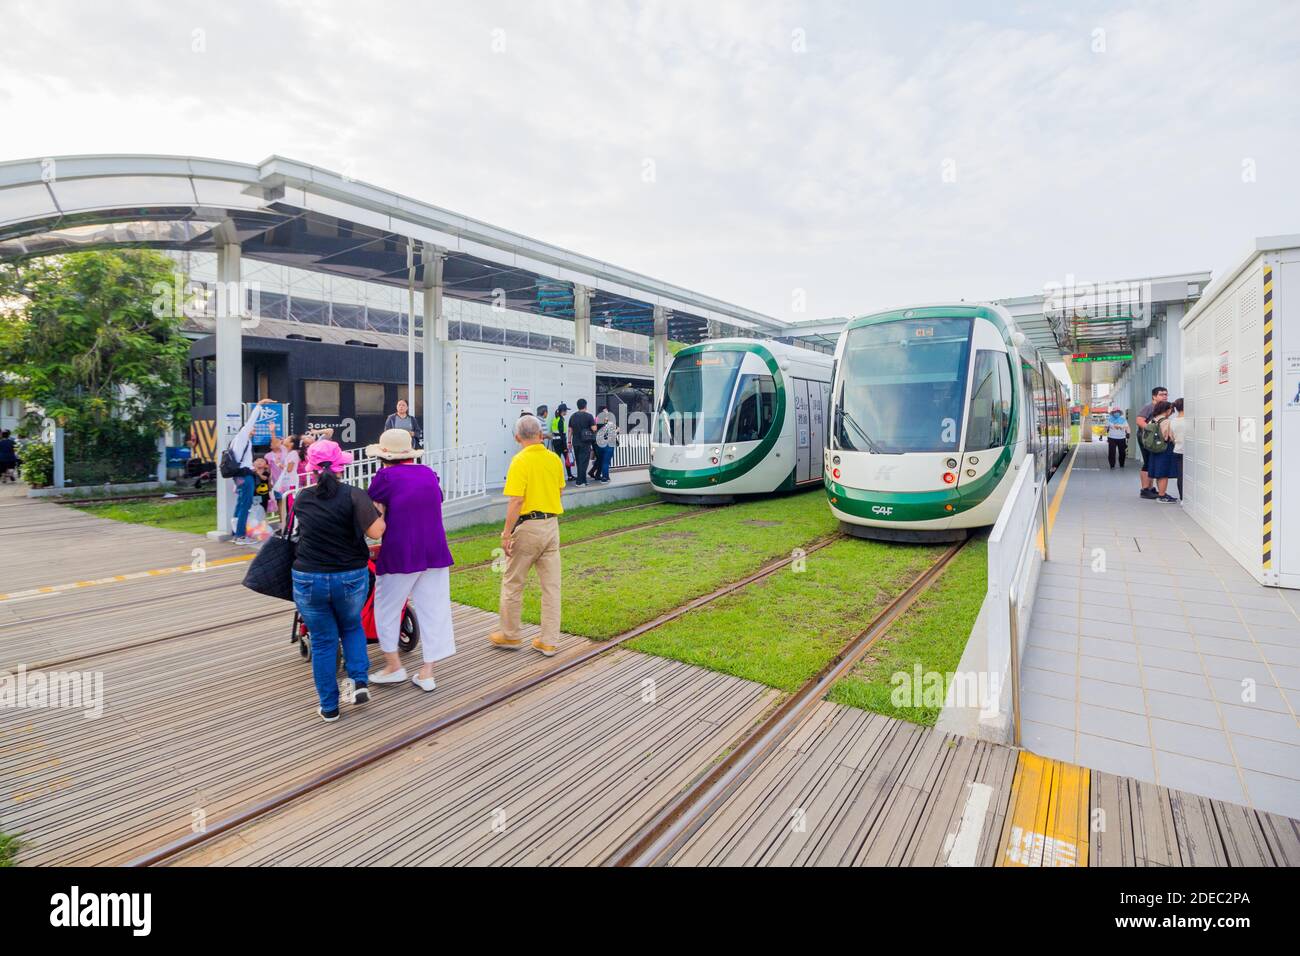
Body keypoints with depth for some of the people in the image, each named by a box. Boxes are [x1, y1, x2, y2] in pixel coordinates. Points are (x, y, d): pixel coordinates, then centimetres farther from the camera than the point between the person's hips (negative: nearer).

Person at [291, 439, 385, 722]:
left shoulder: (302, 498, 1)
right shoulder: (353, 495, -13)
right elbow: (376, 531, -22)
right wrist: (377, 511, -3)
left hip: (308, 580, 2)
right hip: (351, 578, -1)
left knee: (323, 641, 14)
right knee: (352, 627, 25)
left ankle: (329, 707, 22)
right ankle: (360, 680, 11)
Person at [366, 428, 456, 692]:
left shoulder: (385, 476, -7)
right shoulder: (429, 473, 7)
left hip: (399, 554, -4)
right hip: (436, 552, 5)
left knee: (387, 609, 15)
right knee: (434, 611, 9)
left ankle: (394, 666, 23)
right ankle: (427, 673, 14)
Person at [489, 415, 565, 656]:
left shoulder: (520, 461, -13)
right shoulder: (554, 459, 4)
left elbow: (516, 501, -19)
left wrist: (506, 534, -15)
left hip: (527, 526, -6)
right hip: (552, 525, 6)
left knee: (512, 583, 12)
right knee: (551, 585, 8)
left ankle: (510, 635, 25)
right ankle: (549, 641, 14)